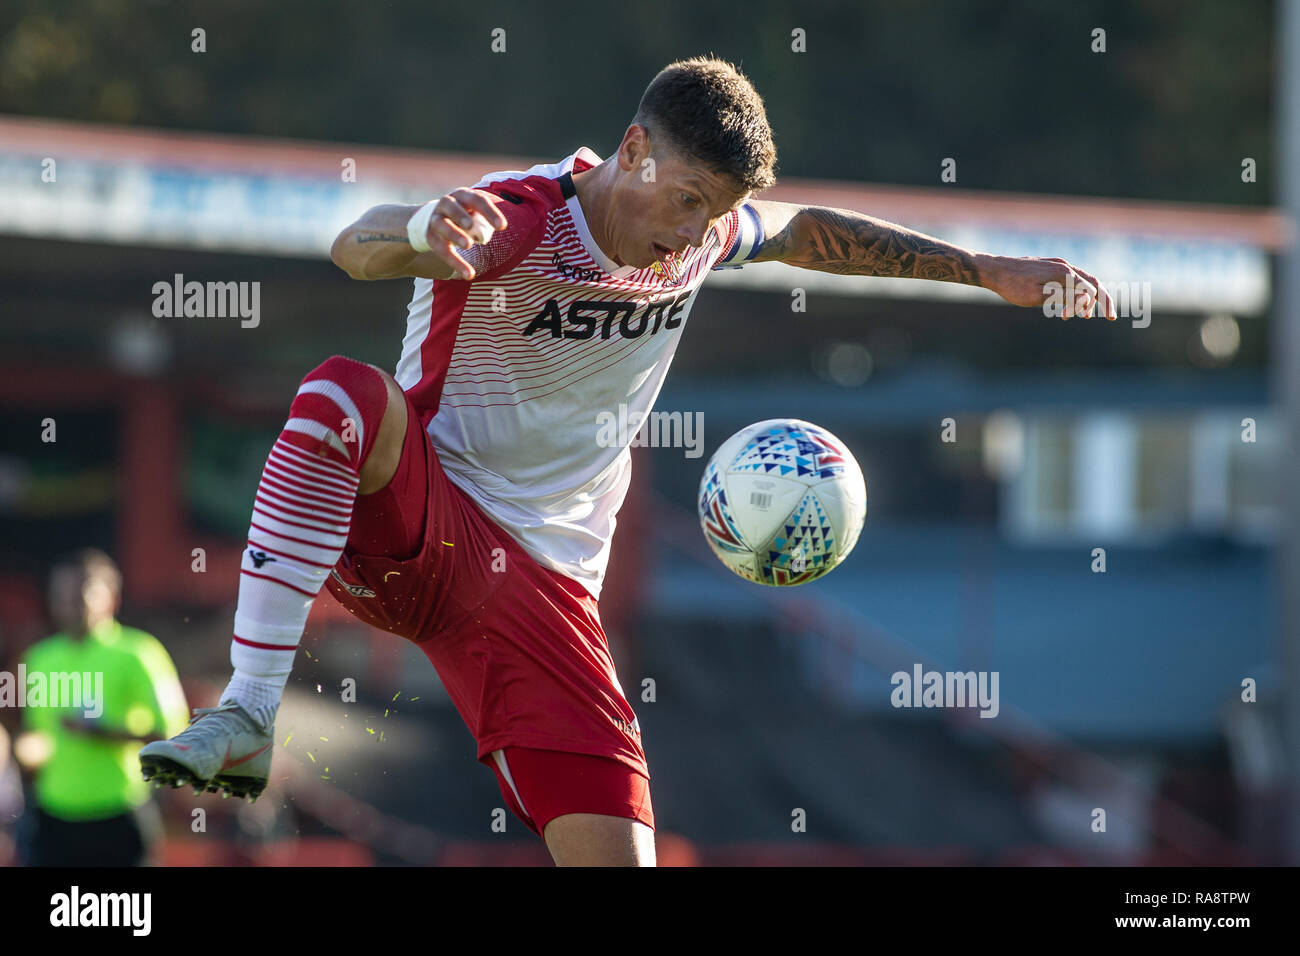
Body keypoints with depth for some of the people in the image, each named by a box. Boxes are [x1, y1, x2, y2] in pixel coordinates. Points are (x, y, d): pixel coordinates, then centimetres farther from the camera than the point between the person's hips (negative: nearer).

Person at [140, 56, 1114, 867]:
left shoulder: (704, 233, 2)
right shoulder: (514, 221, -18)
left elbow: (810, 231, 25)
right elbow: (354, 247, -38)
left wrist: (989, 270, 23)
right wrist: (418, 231, -62)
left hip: (545, 586, 5)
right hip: (415, 525, -5)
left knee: (620, 856, -13)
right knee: (343, 393, -39)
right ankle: (249, 721, -40)